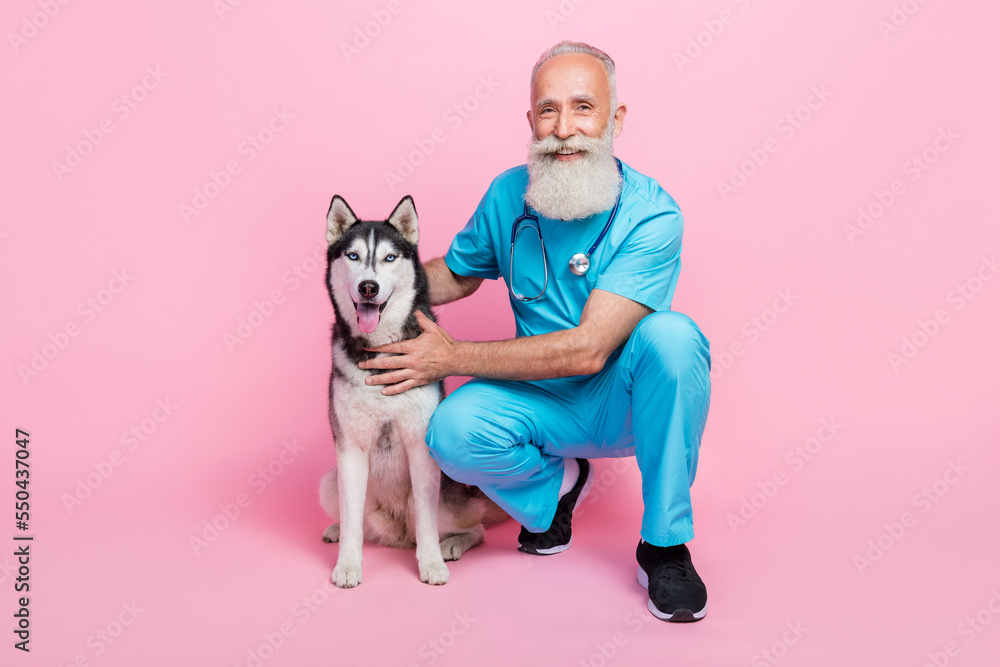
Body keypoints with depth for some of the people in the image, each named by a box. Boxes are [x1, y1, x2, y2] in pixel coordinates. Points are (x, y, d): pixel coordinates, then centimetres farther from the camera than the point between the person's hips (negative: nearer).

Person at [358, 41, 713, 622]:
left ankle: (665, 542, -15)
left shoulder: (651, 214, -21)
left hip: (628, 402, -2)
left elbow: (586, 350, -27)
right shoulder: (509, 195, -5)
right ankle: (555, 486, 8)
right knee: (454, 429, -27)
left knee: (672, 334, -34)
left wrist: (452, 357, -23)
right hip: (546, 406, 3)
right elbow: (458, 274, 14)